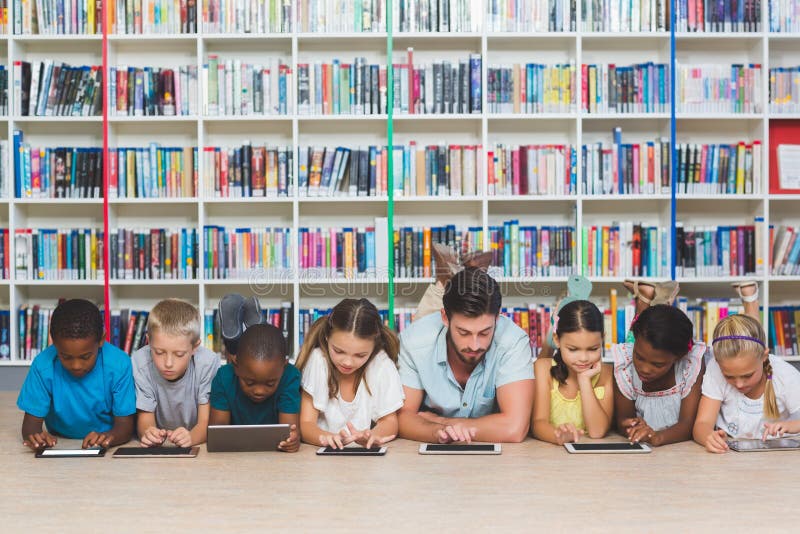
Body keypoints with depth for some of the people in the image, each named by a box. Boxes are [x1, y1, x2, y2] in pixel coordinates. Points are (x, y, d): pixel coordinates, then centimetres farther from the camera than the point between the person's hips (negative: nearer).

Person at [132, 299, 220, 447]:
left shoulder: (208, 363, -17)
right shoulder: (140, 363, -14)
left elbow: (206, 422, -15)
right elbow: (145, 419, -11)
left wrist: (191, 437, -36)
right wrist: (148, 433, -33)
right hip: (157, 450, 1)